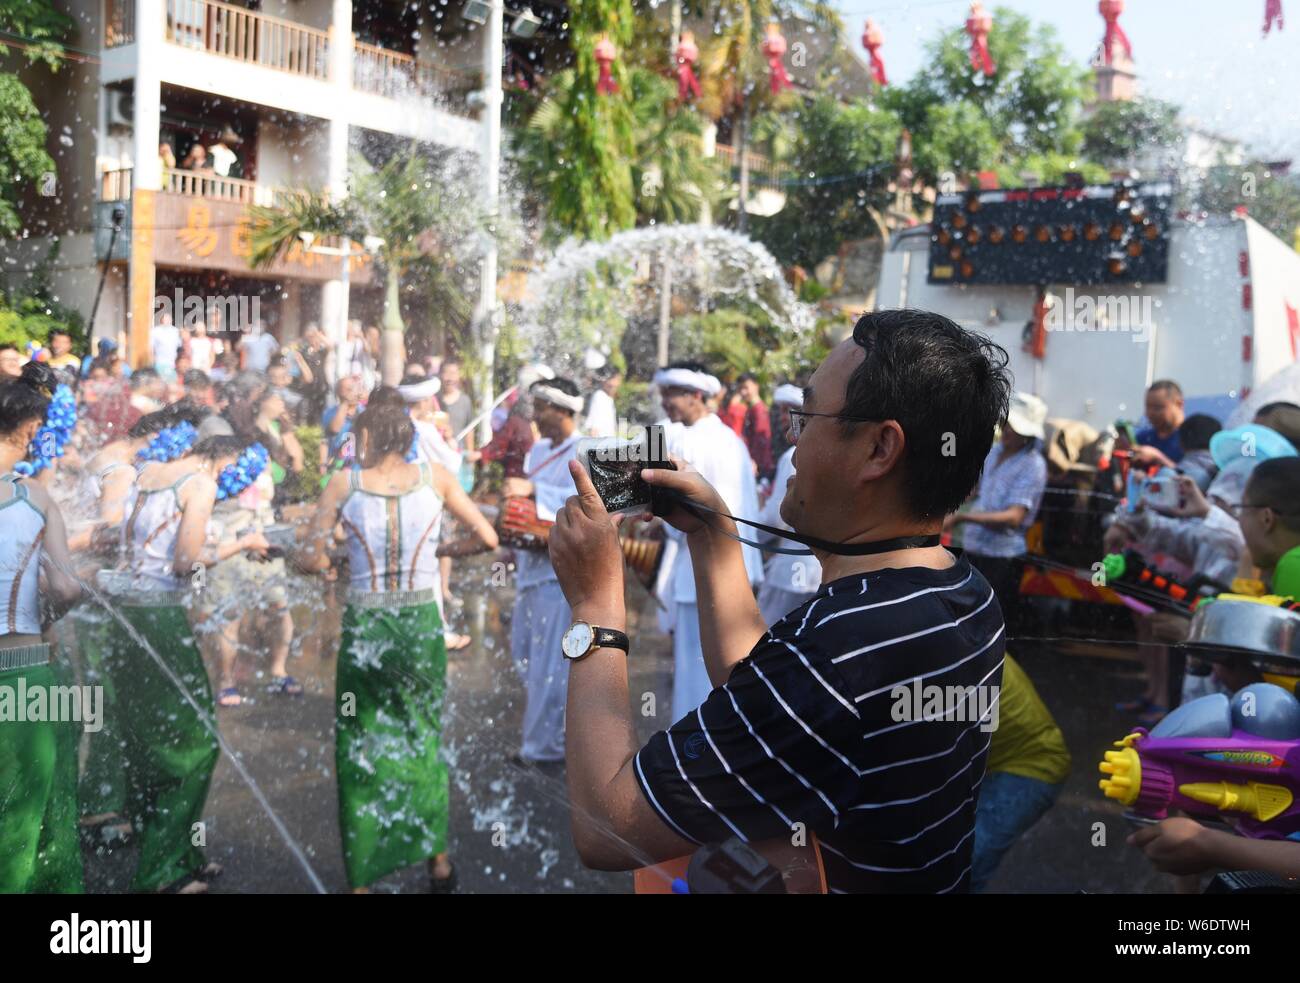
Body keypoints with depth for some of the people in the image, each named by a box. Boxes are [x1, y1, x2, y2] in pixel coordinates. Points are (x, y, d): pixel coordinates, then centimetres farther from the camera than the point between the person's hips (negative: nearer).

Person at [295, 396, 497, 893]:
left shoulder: (344, 484, -4)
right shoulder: (434, 476, -1)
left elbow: (310, 559, -5)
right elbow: (487, 539, 2)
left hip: (364, 628, -1)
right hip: (422, 624, 1)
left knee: (360, 752, 12)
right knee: (426, 740, 20)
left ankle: (362, 877, 17)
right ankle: (438, 859, 30)